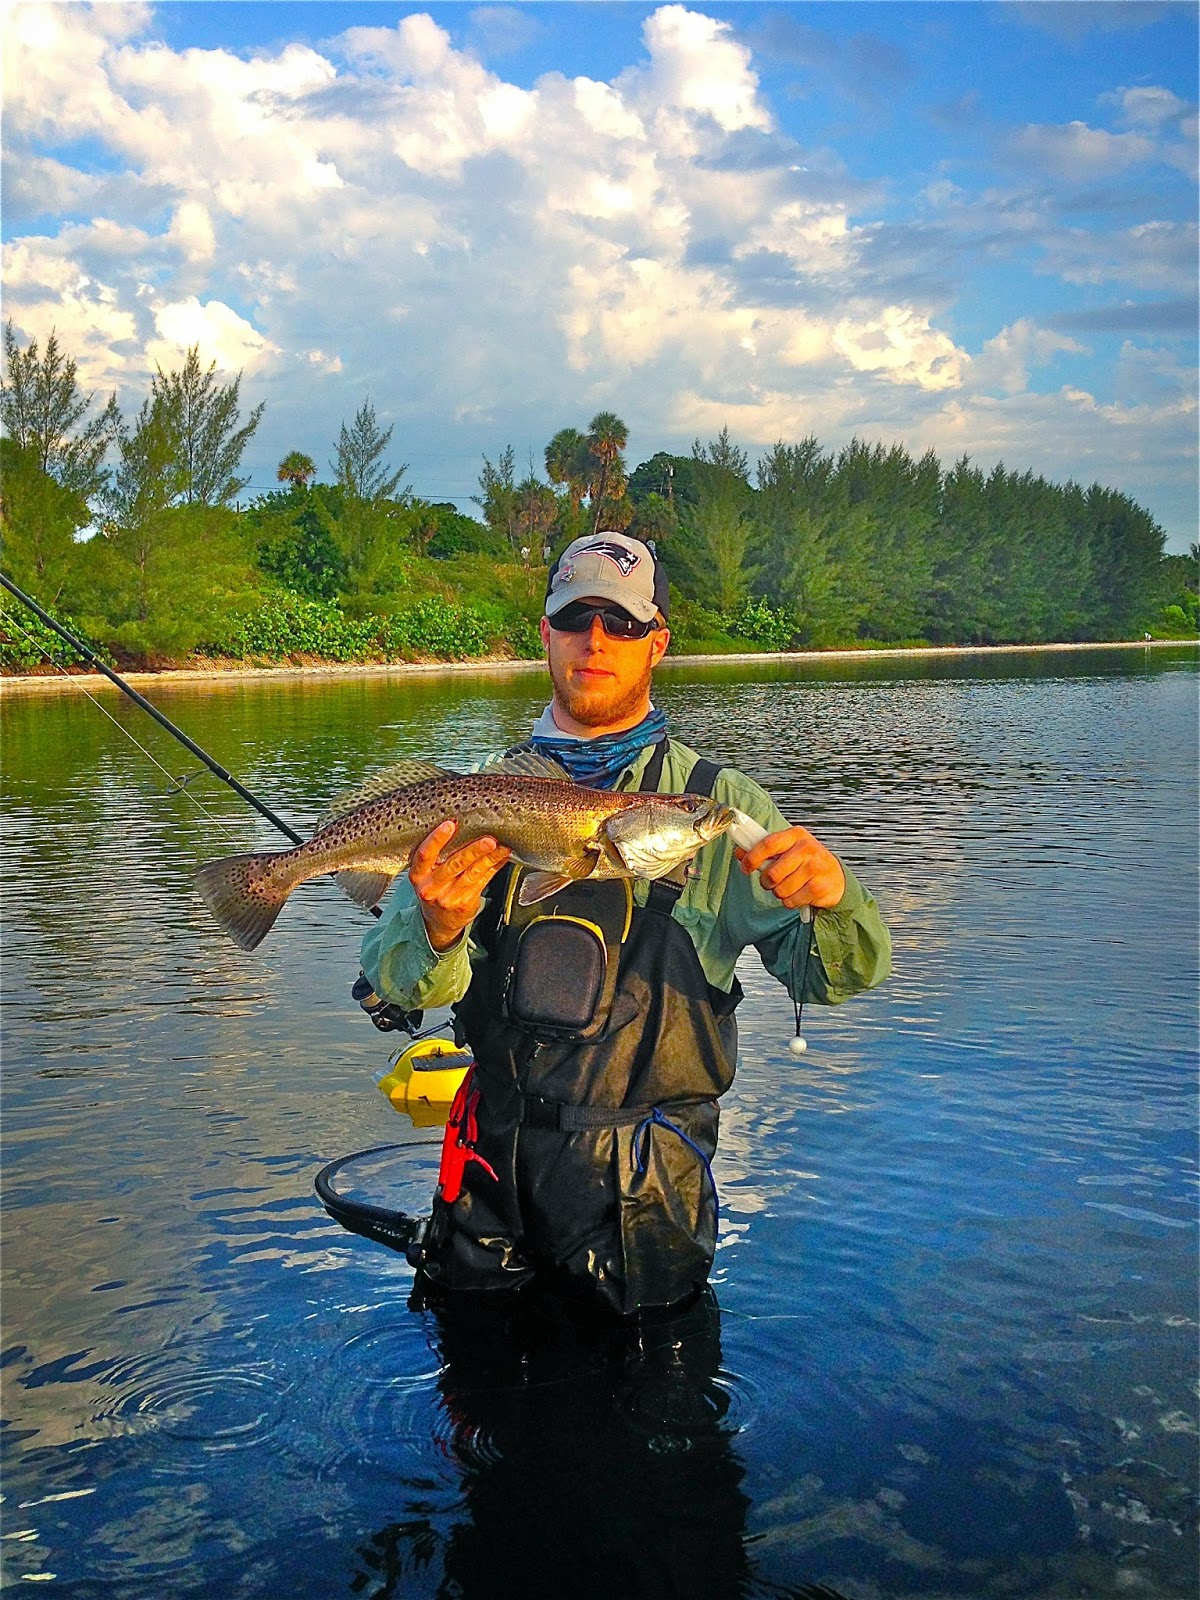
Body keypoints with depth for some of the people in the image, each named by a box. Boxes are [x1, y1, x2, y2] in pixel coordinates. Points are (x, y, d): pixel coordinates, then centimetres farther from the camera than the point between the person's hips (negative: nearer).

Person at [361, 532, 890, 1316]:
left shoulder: (719, 803, -3)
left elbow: (831, 975, -9)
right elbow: (397, 980, -6)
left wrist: (834, 897, -31)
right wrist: (437, 930, -30)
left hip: (641, 1190, -2)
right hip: (492, 1167, 2)